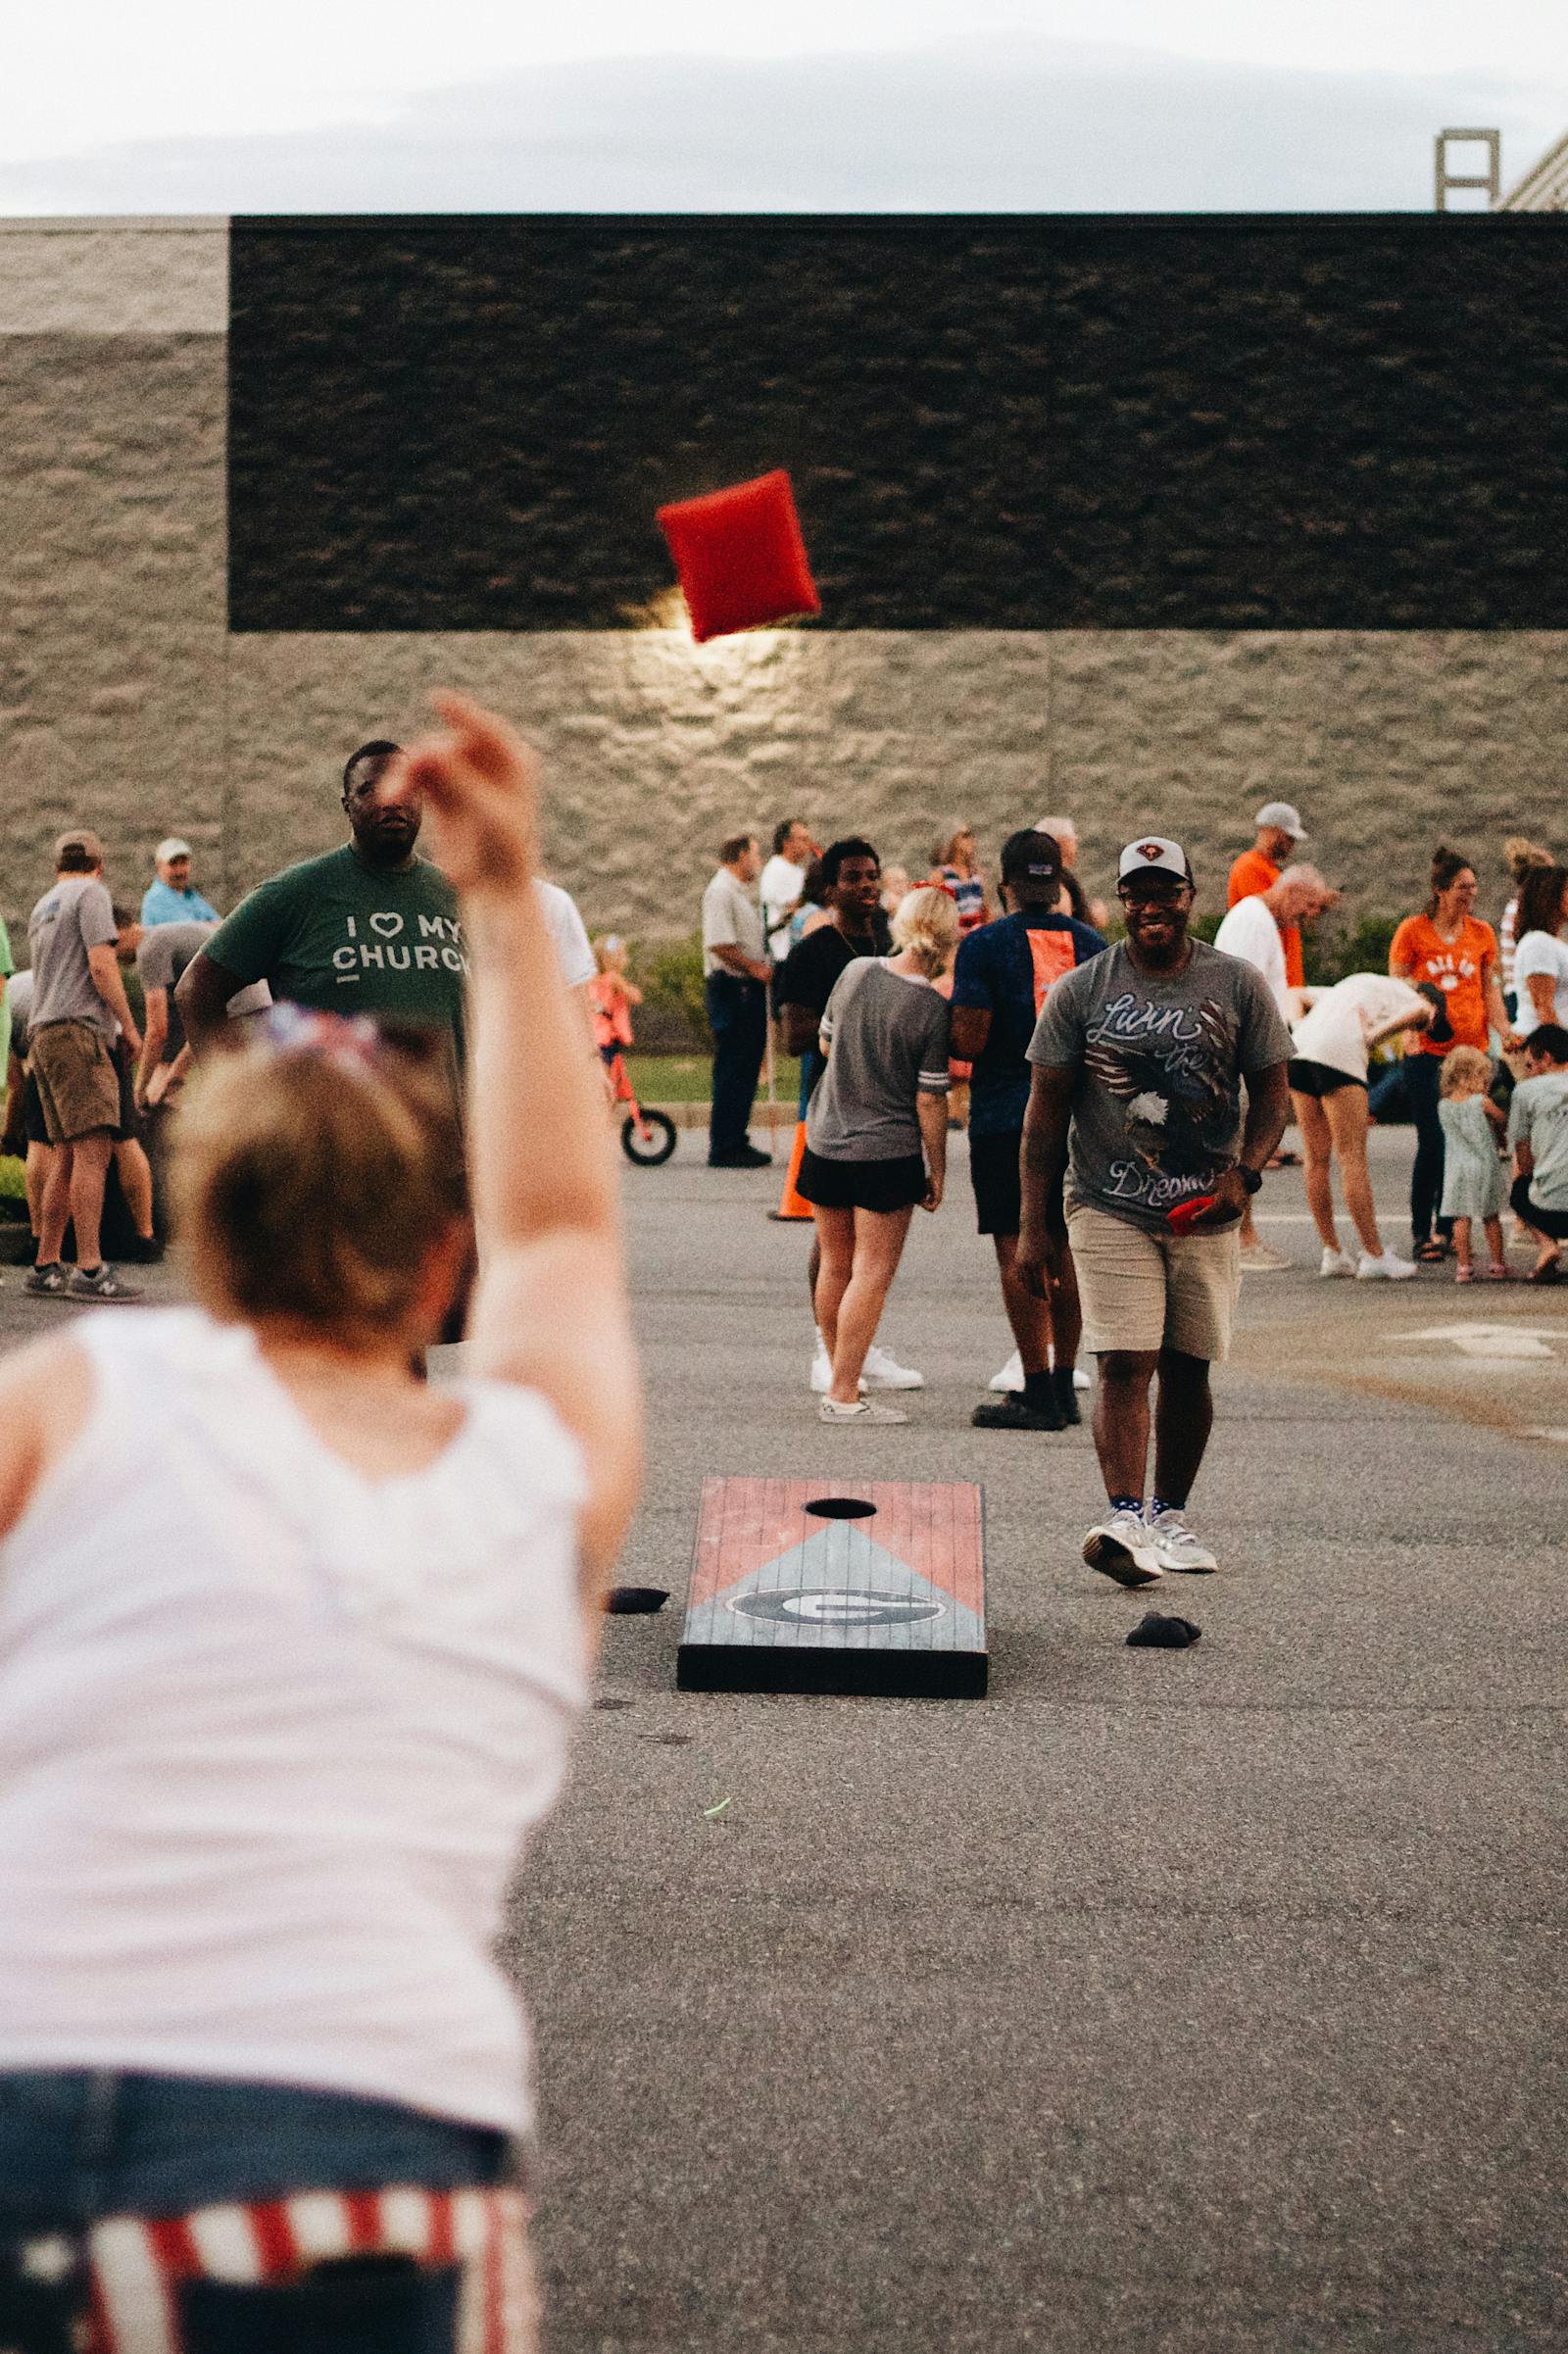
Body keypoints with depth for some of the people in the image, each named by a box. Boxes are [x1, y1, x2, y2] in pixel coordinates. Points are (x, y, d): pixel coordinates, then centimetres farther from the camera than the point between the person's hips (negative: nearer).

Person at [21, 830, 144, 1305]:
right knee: (93, 1150, -15)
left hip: (44, 1034, 9)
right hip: (76, 1030, -9)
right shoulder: (91, 894, -2)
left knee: (67, 1156, 9)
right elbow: (101, 965, -13)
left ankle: (46, 1268, 8)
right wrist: (130, 1027, -7)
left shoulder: (42, 909, 25)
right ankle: (90, 1270, -23)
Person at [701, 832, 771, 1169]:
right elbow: (720, 944, -22)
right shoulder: (721, 891, -13)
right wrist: (756, 968, -17)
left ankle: (736, 1141, 19)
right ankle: (724, 1148, -6)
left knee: (747, 1068, 13)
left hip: (749, 989, 10)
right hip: (731, 986, -10)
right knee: (732, 1070, -8)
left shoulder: (743, 892, 20)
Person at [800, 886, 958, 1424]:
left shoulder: (856, 971, -3)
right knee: (872, 1273, 0)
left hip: (825, 1140, 5)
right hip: (887, 1152, -5)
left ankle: (841, 1382, 26)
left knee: (835, 1267, 14)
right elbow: (930, 1101, -13)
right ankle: (844, 1396, -2)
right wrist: (937, 1171, -2)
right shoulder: (932, 1009, -16)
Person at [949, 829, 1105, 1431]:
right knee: (1066, 1247, 12)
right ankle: (1064, 1387, 17)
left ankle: (1038, 1393, -8)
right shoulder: (1092, 943, 7)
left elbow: (968, 1041, -15)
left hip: (1006, 1115, -5)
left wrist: (944, 1026, 7)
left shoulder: (984, 945, -8)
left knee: (1018, 1249, -4)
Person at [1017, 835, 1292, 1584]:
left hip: (1207, 1210, 2)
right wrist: (1034, 1225, -1)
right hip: (1109, 1207, -2)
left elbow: (1272, 1092, 7)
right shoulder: (1080, 991, 1)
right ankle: (1125, 1518, -20)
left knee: (1187, 1368, 9)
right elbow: (1047, 1109, 3)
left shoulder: (1237, 986, 3)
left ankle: (1169, 1515, 23)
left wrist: (1244, 1172, -12)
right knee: (1124, 1363, -13)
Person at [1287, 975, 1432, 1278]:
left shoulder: (1363, 983, 36)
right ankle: (1375, 1257, 0)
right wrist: (1371, 1037, -6)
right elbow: (1419, 1011, -9)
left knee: (1316, 1159, 11)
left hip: (1298, 1050, 8)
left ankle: (1332, 1254, 16)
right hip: (1337, 1053, -8)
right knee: (1353, 1160, -4)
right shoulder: (1408, 998, 14)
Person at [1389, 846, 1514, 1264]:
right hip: (1426, 1051, -3)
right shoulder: (1412, 931, 0)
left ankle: (1447, 1229, 14)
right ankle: (1421, 1233, 0)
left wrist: (1504, 1030, -4)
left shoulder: (1482, 933, 10)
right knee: (1433, 1142, -8)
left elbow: (1490, 991, 13)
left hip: (1471, 1049, 4)